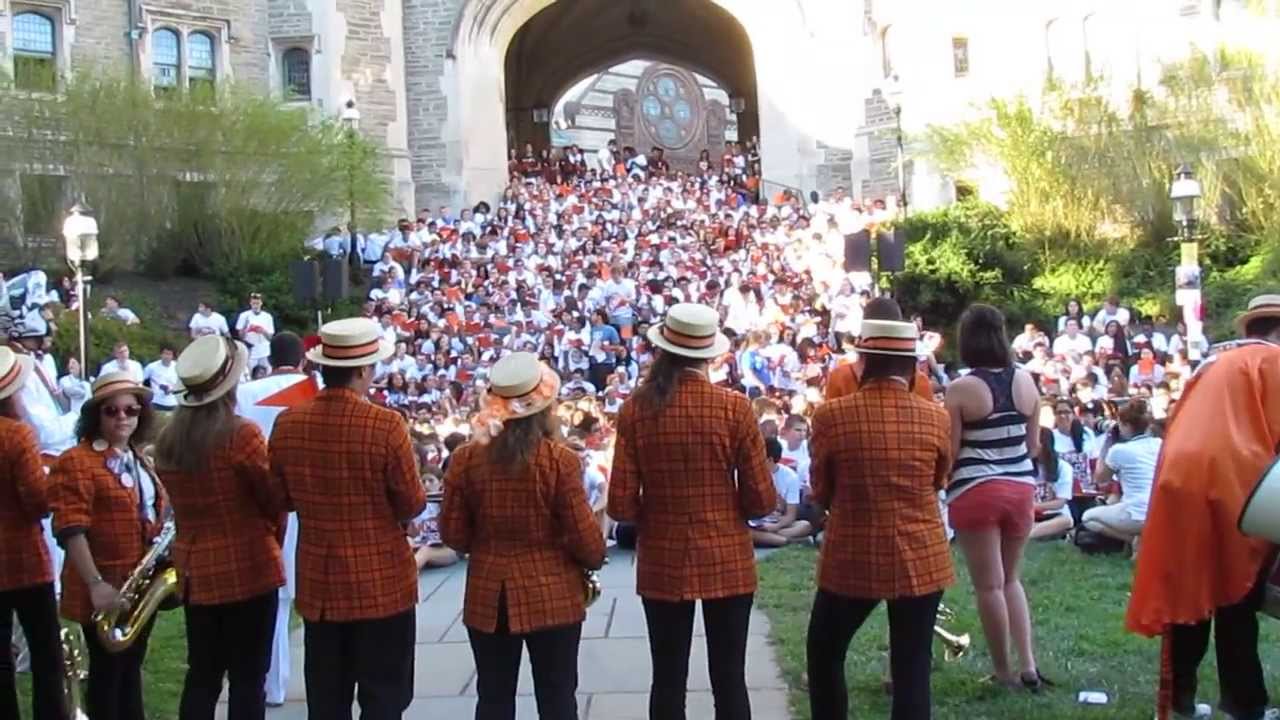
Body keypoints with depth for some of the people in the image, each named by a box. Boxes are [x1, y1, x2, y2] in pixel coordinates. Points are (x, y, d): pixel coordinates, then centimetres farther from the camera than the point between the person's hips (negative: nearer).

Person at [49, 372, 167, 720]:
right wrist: (95, 584, -26)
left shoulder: (140, 460, 13)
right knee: (107, 672, 1)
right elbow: (71, 530, -20)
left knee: (131, 668, 16)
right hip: (106, 589, -8)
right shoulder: (76, 462, -13)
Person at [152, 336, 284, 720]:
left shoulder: (167, 439, 2)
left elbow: (182, 502, 10)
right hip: (247, 568, -6)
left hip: (194, 569, 6)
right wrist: (272, 535, 11)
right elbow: (275, 498, -7)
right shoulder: (242, 435, -15)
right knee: (247, 679, 4)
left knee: (201, 676, 14)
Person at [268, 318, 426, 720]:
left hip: (318, 584, 4)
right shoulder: (386, 425, -18)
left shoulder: (287, 424, -5)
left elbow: (282, 499, 8)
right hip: (382, 584, -4)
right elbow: (413, 505, -10)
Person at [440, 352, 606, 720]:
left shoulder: (466, 458, -5)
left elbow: (453, 535, 1)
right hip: (551, 596, -2)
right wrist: (597, 558, 12)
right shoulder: (560, 460, -14)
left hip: (487, 596, 3)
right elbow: (585, 539, -10)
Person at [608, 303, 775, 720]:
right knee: (729, 679, 8)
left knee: (668, 681, 11)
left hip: (662, 564, 1)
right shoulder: (735, 407, -10)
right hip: (728, 561, -1)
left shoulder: (636, 409, -8)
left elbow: (621, 505, -8)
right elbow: (762, 500, -8)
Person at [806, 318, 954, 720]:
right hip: (920, 559, 1)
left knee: (824, 653, 19)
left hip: (852, 558, -1)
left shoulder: (831, 416, -10)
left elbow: (821, 493, 3)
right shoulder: (935, 417, -6)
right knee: (912, 669, 8)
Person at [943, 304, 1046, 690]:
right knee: (1010, 578, 19)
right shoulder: (1026, 381, 1)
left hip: (976, 492, -5)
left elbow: (949, 452, -9)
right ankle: (1028, 664, 12)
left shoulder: (960, 389, -12)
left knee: (989, 585, 6)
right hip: (1021, 488, 5)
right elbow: (1033, 445, 10)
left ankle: (1004, 670, 14)